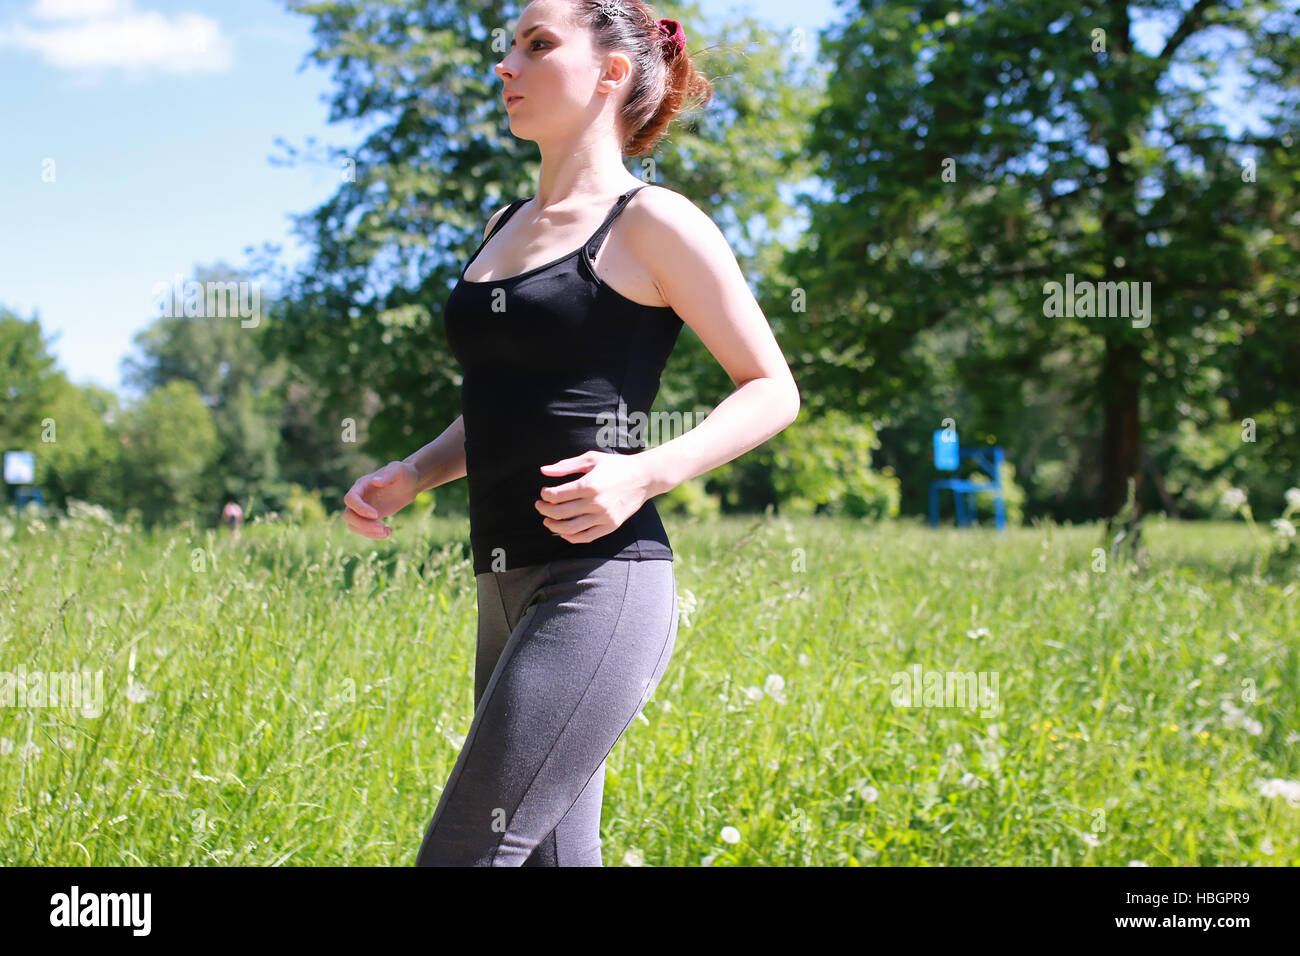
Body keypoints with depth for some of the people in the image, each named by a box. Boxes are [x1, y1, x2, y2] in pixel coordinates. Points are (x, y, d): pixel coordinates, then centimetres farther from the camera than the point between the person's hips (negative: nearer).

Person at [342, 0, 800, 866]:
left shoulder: (653, 223, -5)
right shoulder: (505, 227, 17)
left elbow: (773, 391, -3)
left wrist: (643, 473, -18)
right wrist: (410, 476, 9)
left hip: (601, 587, -8)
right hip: (510, 593, 8)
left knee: (463, 854, -11)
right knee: (556, 855, 10)